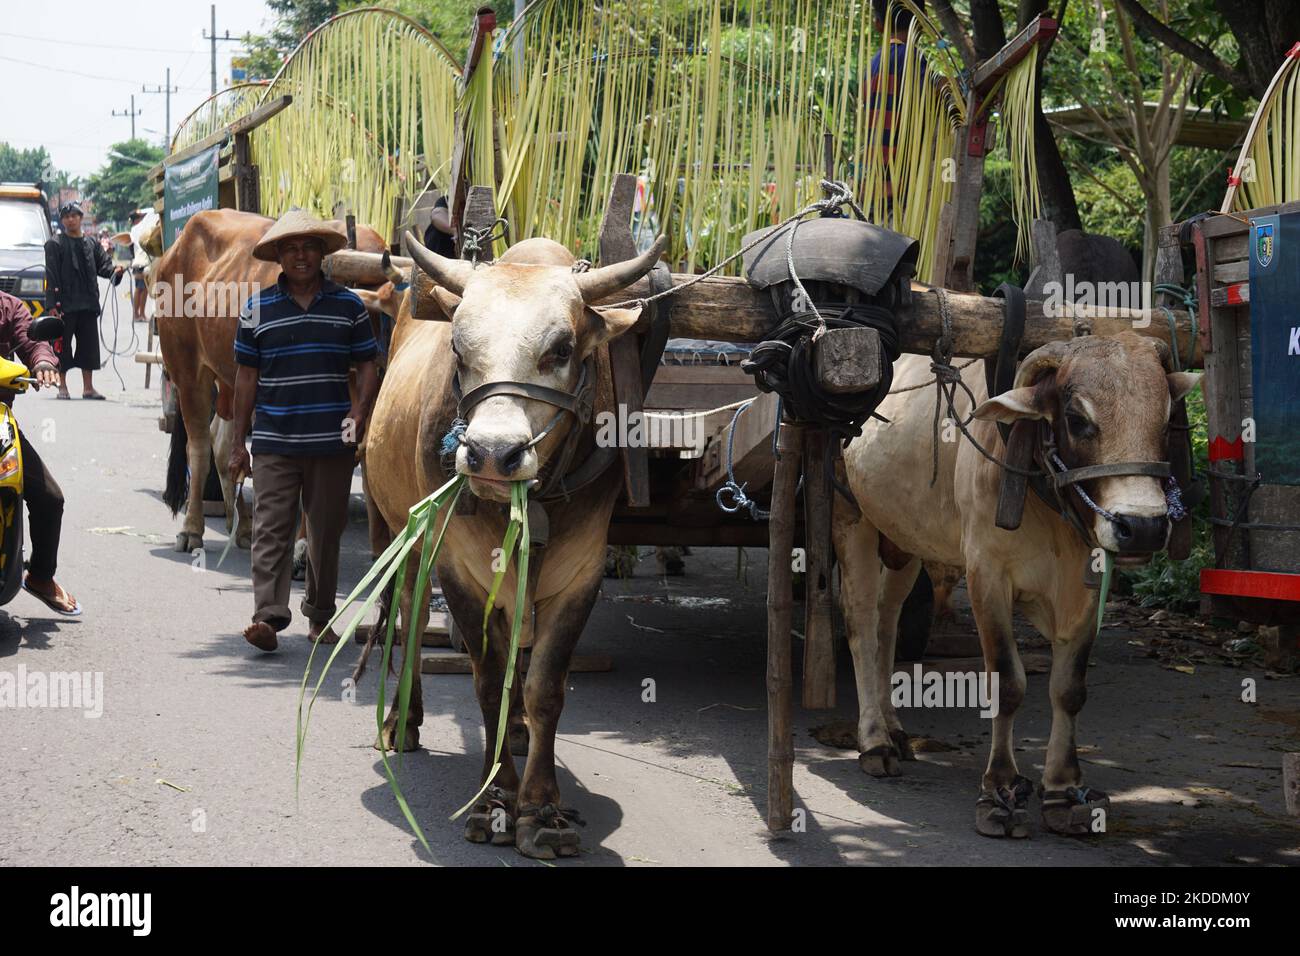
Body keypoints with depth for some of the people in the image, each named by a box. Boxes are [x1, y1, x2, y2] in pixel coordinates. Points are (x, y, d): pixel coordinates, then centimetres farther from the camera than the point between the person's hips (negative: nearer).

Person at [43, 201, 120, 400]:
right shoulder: (55, 244, 0)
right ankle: (62, 386, 8)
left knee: (89, 346, 5)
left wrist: (114, 270, -16)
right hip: (65, 304, -4)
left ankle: (88, 387, 11)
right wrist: (52, 304, -12)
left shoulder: (92, 244, 14)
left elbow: (103, 264, 9)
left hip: (88, 304, 4)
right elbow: (51, 276, -5)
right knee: (63, 345, 0)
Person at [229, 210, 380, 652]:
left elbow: (367, 367, 8)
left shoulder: (348, 305, 6)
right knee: (271, 530, -8)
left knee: (326, 532, 9)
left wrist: (359, 412, -11)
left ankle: (320, 616, 21)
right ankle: (268, 617, -13)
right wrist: (238, 443, 6)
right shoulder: (258, 309, 5)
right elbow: (247, 377, 8)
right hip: (273, 443, -1)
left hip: (332, 443, 1)